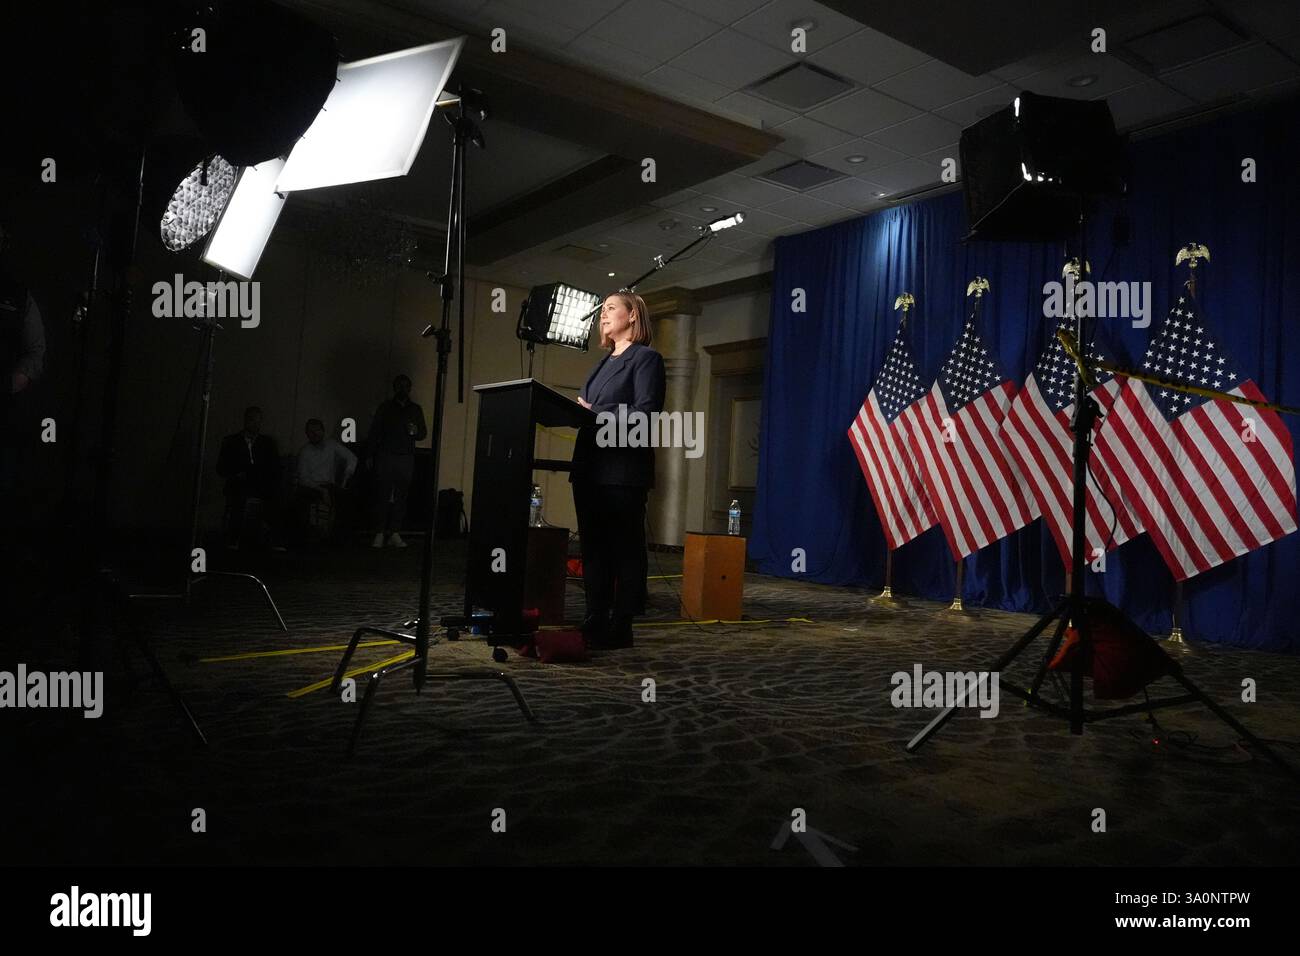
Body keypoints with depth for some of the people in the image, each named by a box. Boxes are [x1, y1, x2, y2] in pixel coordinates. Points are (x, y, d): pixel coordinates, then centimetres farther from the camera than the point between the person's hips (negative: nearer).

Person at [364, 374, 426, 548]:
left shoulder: (416, 409, 14)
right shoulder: (385, 407, 9)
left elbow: (424, 432, 17)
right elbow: (374, 431, 7)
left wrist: (416, 432, -7)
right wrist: (369, 455, 1)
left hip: (406, 458, 2)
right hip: (385, 456, -2)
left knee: (400, 497, 0)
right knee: (382, 495, -6)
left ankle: (394, 534, 3)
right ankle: (379, 534, -3)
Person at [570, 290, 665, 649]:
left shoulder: (646, 358, -1)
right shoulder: (605, 362, 22)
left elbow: (646, 413, -14)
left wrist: (594, 413, -18)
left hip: (623, 469, -8)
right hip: (590, 468, 8)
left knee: (625, 549, -1)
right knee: (593, 547, 9)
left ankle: (620, 627, 4)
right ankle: (595, 622, 15)